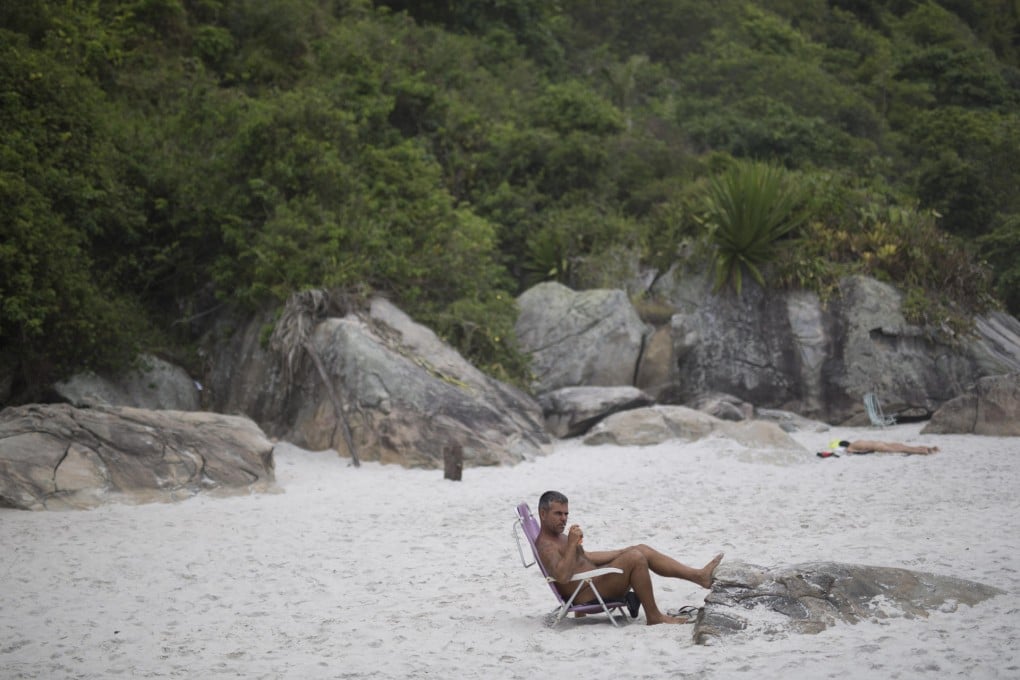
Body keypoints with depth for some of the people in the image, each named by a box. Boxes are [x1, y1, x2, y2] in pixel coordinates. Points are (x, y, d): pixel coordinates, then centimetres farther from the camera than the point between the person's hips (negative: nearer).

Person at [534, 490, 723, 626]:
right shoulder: (546, 546, -16)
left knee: (641, 550, 7)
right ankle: (654, 616, -15)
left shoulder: (559, 537, 18)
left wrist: (622, 553, 25)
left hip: (593, 582, 11)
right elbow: (562, 576, -33)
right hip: (585, 595, -11)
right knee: (635, 558, -21)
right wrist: (572, 544, -28)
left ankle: (700, 575, 3)